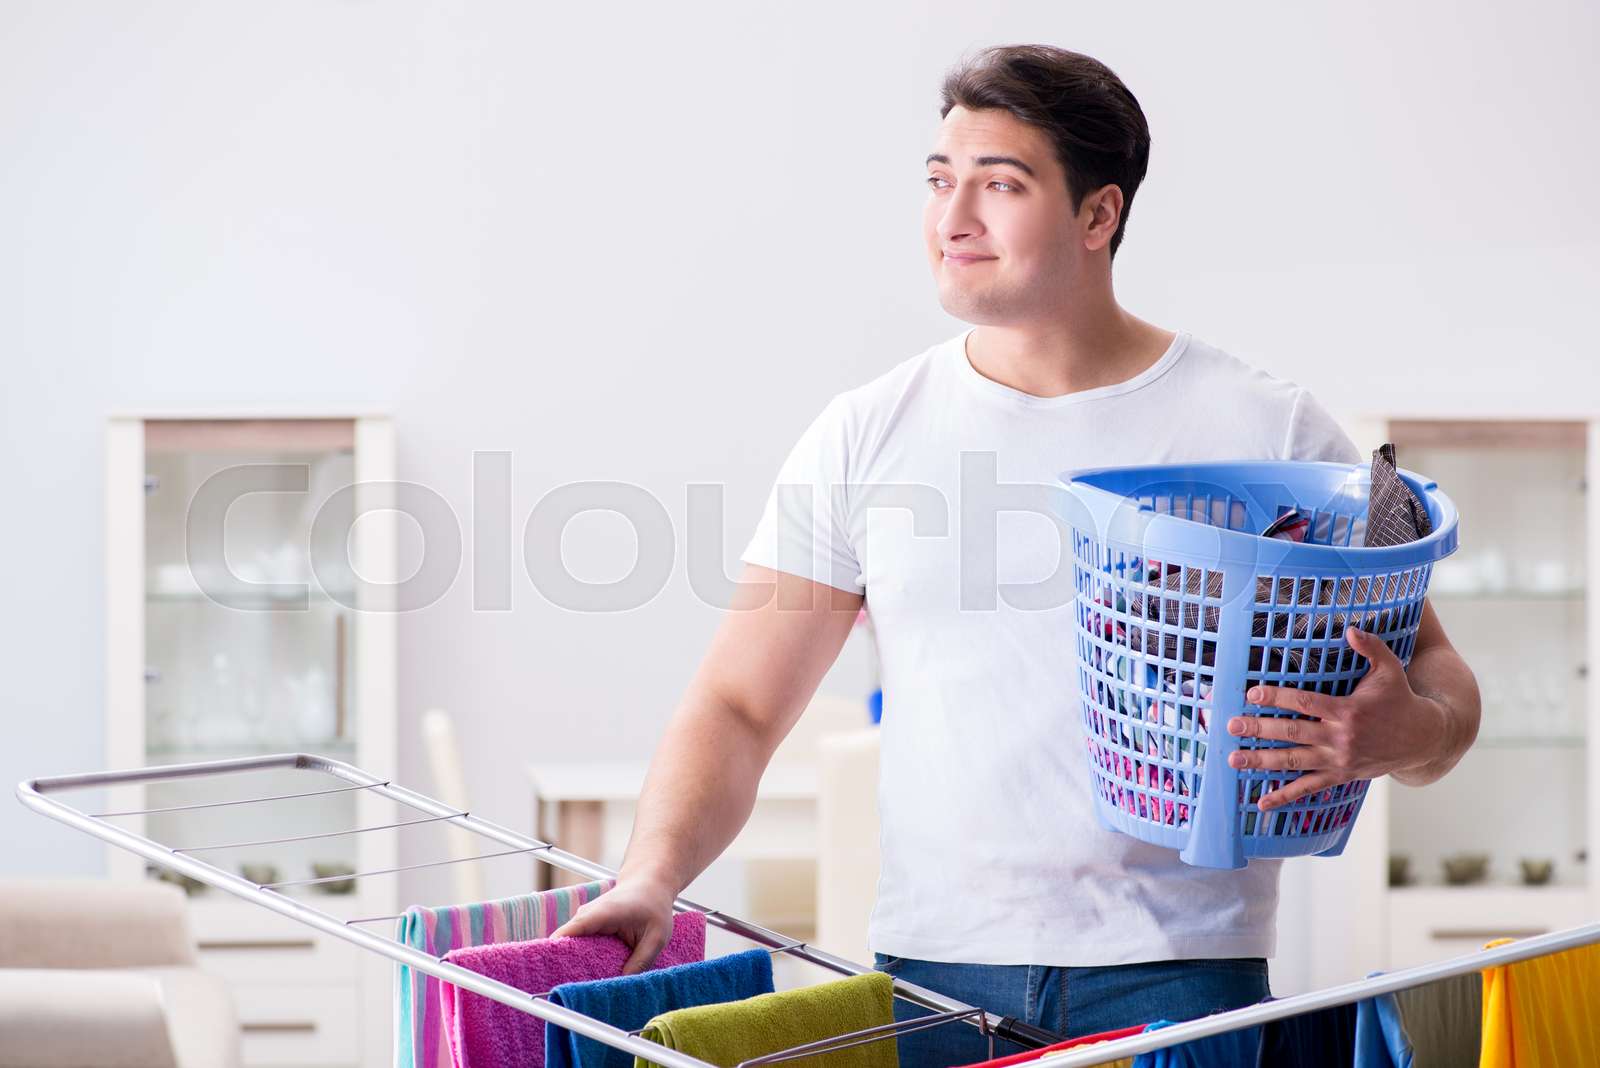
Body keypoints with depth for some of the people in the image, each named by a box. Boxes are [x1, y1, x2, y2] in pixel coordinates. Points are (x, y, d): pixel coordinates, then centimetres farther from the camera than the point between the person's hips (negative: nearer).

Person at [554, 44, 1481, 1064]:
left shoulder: (1269, 431, 0)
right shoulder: (868, 435, 5)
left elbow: (1437, 675, 4)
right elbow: (738, 708, 4)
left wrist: (1405, 732, -20)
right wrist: (652, 877, -13)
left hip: (1176, 977, -1)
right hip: (929, 973, 2)